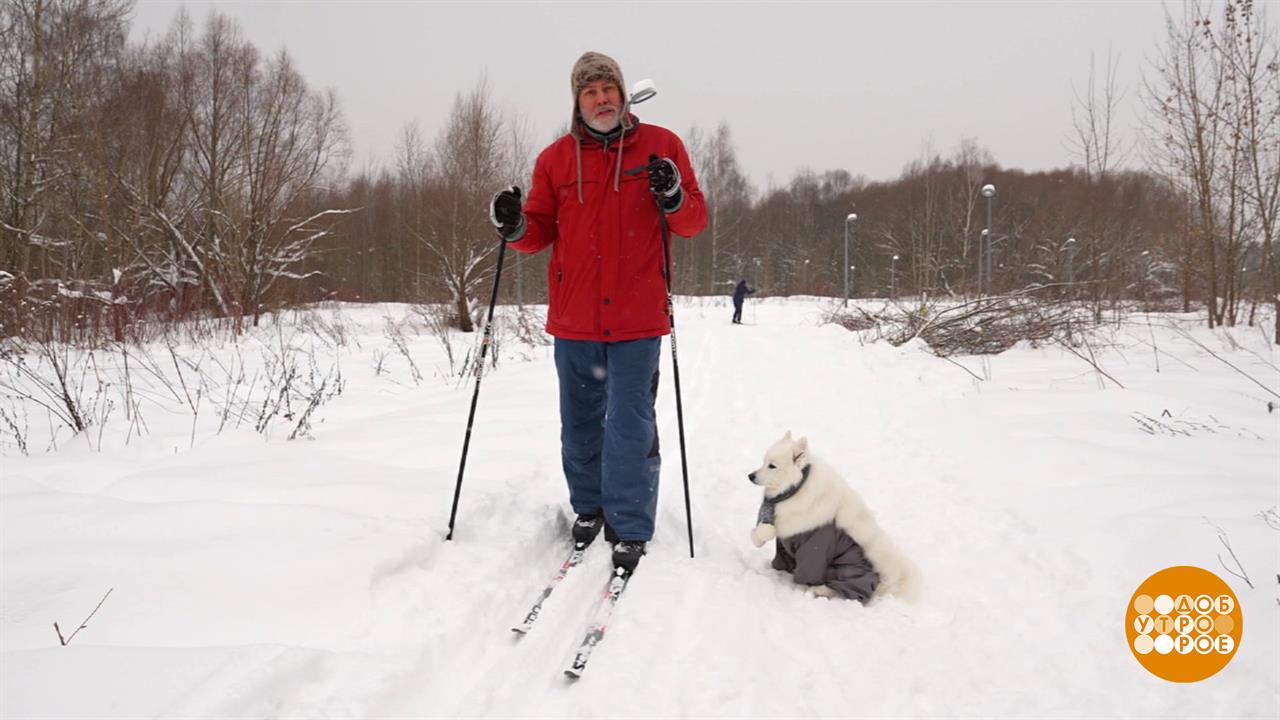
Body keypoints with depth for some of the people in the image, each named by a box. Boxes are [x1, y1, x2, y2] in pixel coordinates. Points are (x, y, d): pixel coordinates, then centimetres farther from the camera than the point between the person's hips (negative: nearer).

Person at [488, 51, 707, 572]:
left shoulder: (661, 145, 3)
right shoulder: (555, 159, 7)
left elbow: (695, 222, 4)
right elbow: (541, 232, 12)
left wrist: (674, 198, -17)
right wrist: (515, 226, -9)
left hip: (637, 317, -3)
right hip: (574, 319, 3)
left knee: (630, 426, -4)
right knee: (580, 422, 13)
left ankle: (629, 529, 6)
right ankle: (589, 509, 31)